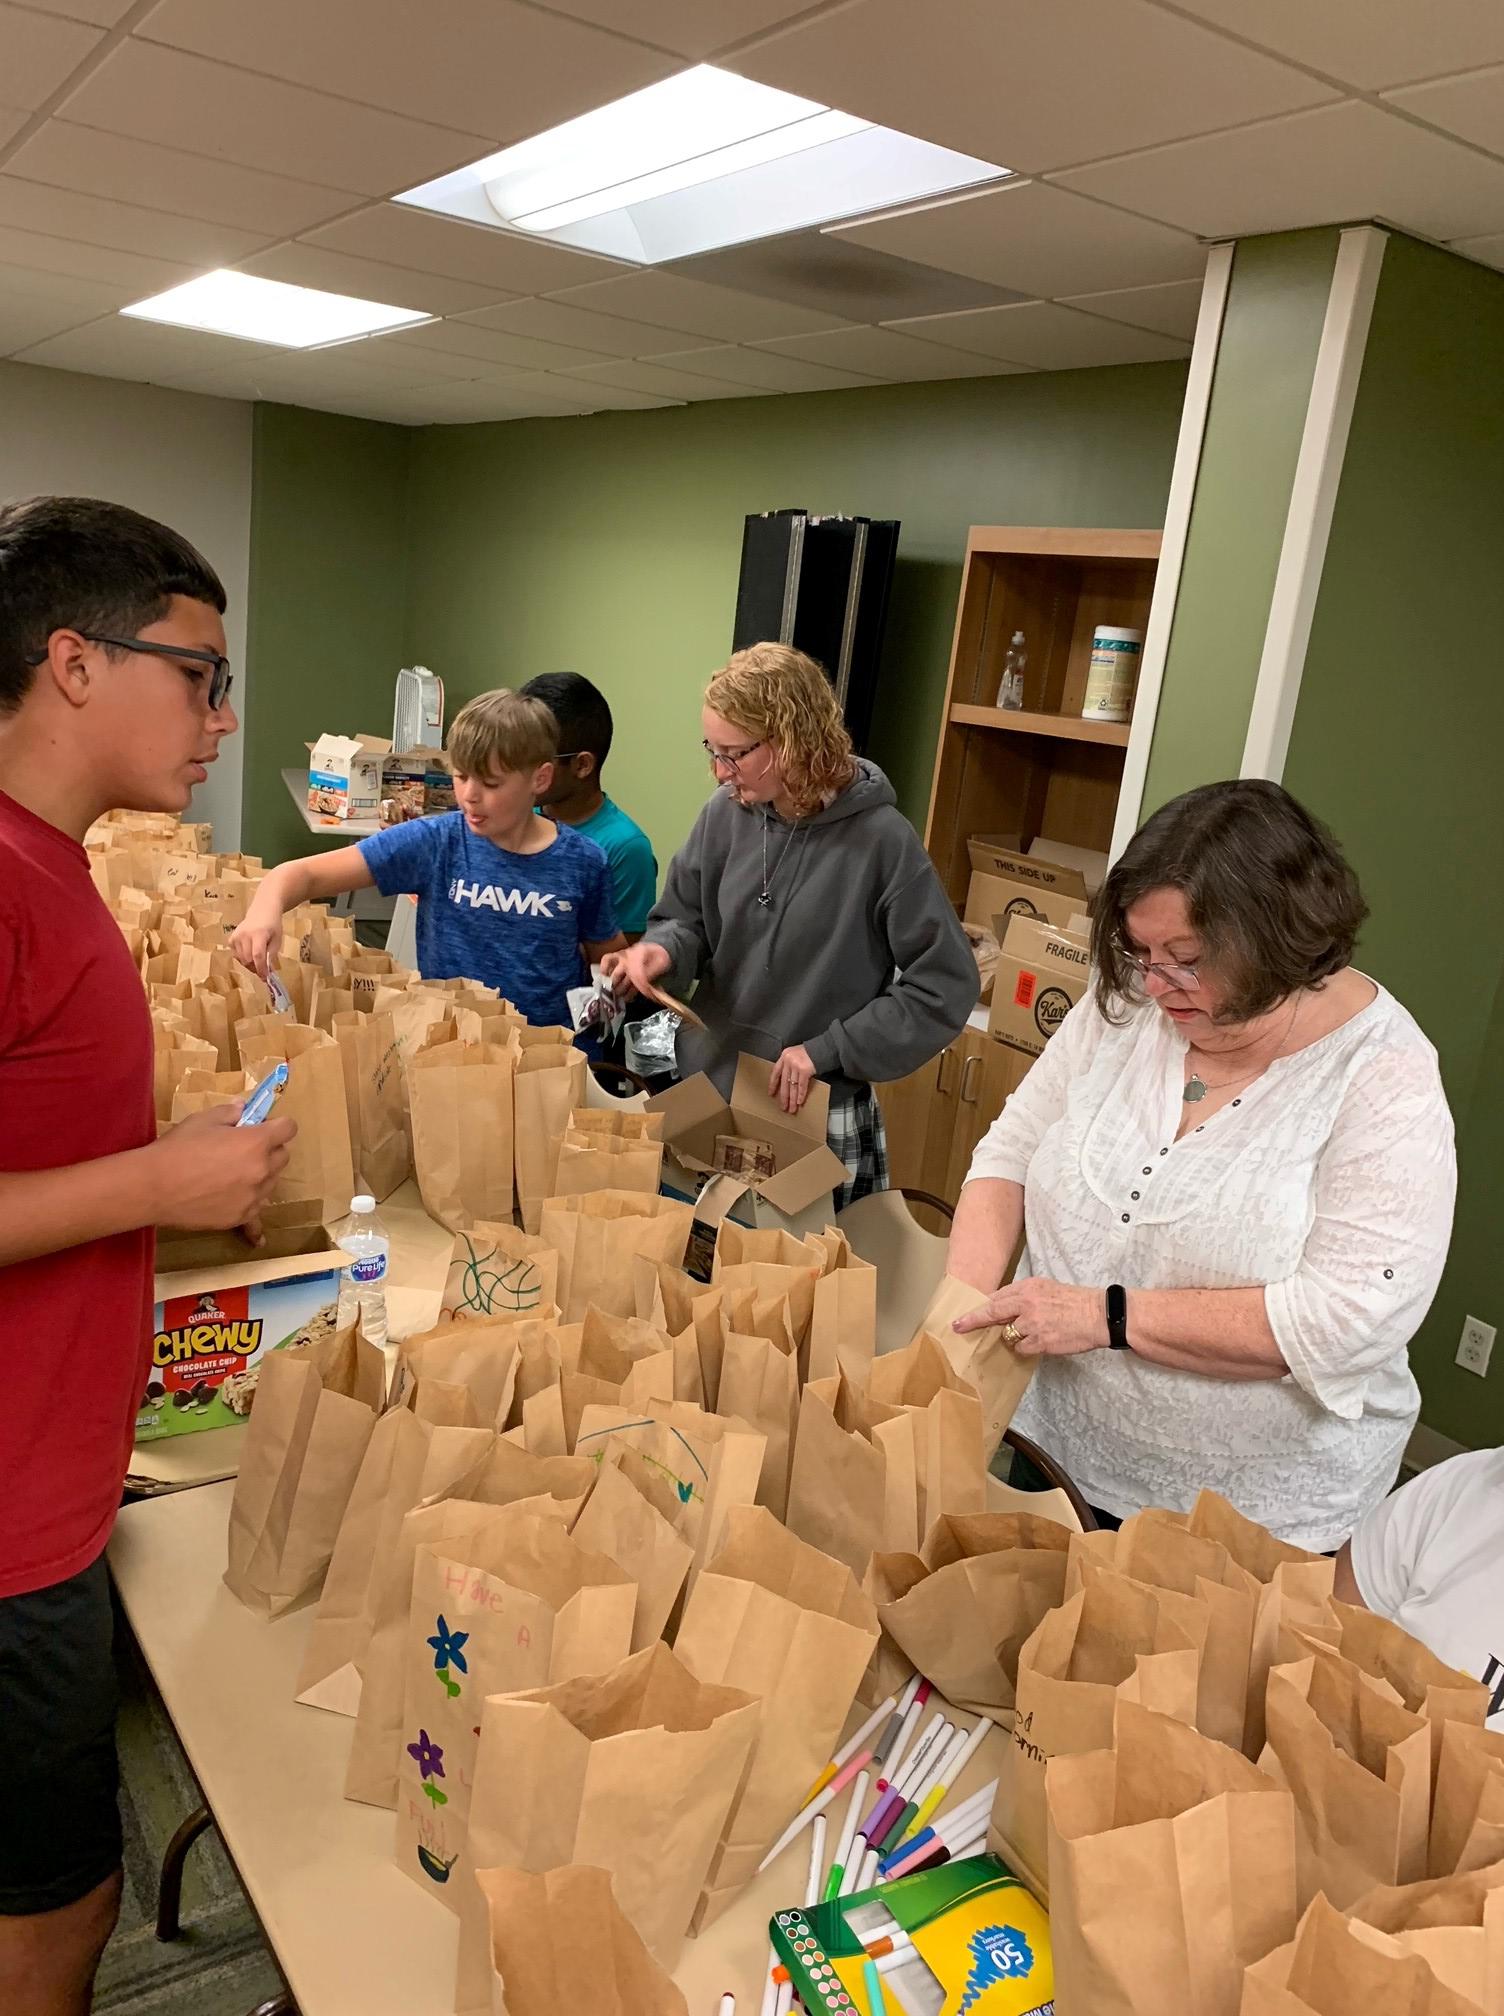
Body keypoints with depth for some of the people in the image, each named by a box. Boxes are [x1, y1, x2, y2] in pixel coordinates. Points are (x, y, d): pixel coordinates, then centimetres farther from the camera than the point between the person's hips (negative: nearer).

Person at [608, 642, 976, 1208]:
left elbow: (945, 990, -15)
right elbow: (686, 919, 8)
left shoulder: (881, 840, -18)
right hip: (705, 1089, 4)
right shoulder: (726, 815, -5)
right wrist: (663, 949, -16)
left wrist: (827, 1051, -17)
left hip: (817, 1115, -4)